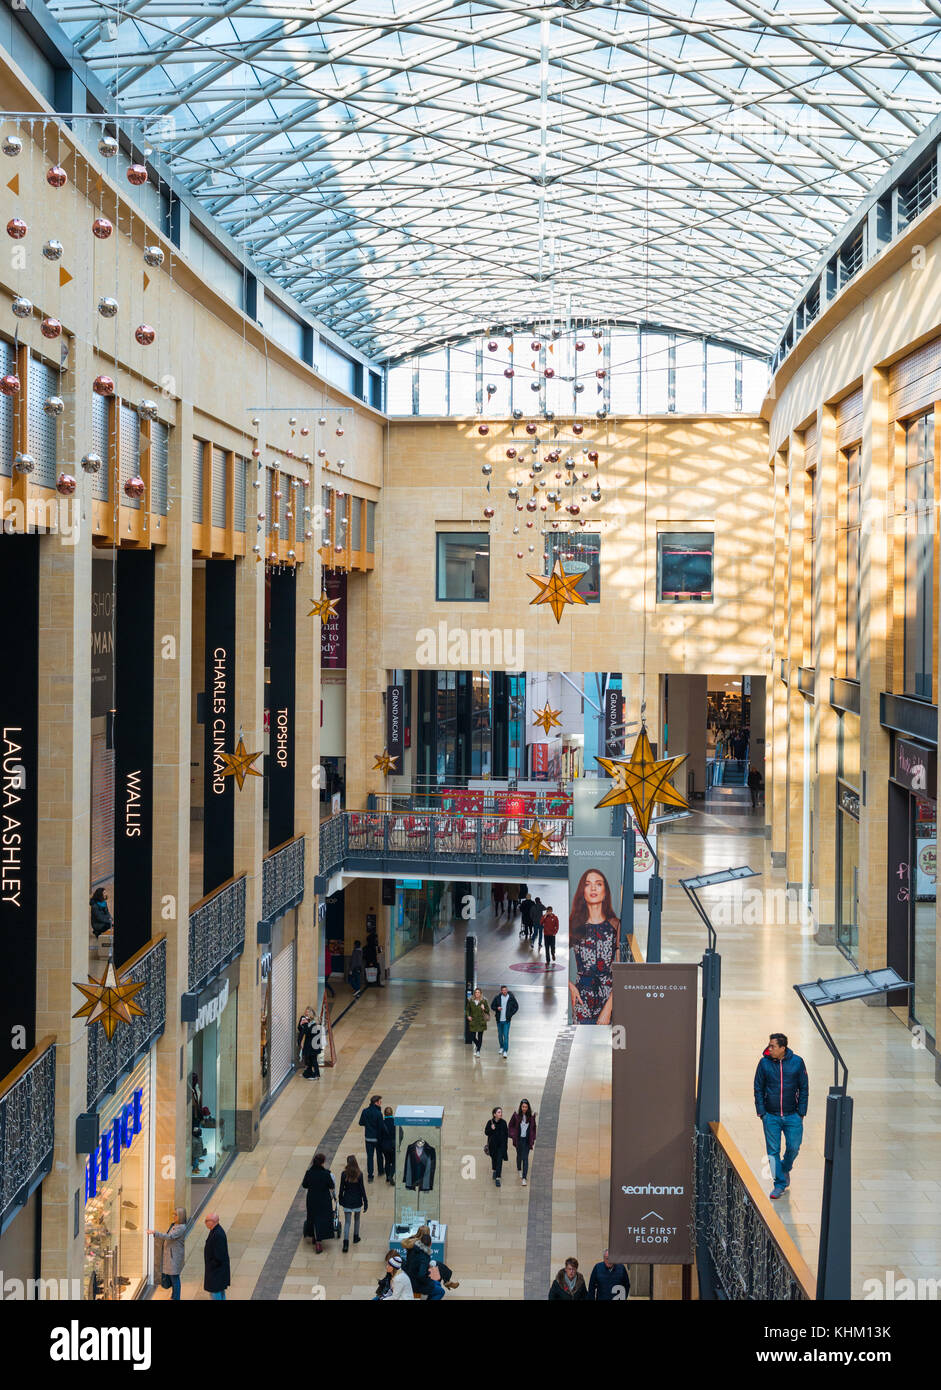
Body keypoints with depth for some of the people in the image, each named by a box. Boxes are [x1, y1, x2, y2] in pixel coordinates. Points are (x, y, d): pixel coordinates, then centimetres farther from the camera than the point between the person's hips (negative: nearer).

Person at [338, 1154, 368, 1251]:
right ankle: (355, 1238, 37)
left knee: (347, 1222, 3)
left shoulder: (344, 1174, -11)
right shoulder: (359, 1174, -14)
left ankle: (346, 1242, -9)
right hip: (357, 1201, 0)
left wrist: (341, 1200, 12)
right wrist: (365, 1203, -2)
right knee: (357, 1219, 22)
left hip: (347, 1201, 0)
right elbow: (362, 1189, -10)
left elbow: (341, 1188, -3)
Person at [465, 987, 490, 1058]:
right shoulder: (470, 1001, 1)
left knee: (480, 1037, 0)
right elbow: (467, 1009, 10)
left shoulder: (484, 1001, -2)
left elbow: (488, 1010, 5)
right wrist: (468, 1016, -7)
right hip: (473, 1022, 1)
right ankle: (476, 1045, 32)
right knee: (472, 1037, 0)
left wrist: (484, 1009, -16)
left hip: (481, 1022, -1)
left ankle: (478, 1051, 10)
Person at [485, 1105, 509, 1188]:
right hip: (493, 1144, 1)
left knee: (499, 1160, -8)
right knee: (494, 1159, 18)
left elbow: (506, 1134, 2)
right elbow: (486, 1132, -3)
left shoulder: (503, 1122, -6)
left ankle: (497, 1178, -7)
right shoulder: (490, 1122, -9)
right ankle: (495, 1171, 48)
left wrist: (505, 1145, 1)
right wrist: (491, 1129, -23)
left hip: (501, 1145, -1)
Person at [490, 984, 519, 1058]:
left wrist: (511, 1014, -3)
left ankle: (505, 1051, -8)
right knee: (500, 1034, 15)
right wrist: (497, 1008, -14)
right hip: (499, 1019, 3)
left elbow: (516, 1007, 6)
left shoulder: (511, 998, -6)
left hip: (507, 1020, -3)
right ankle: (501, 1047, 36)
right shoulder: (497, 998, -3)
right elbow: (492, 1006, 7)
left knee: (506, 1035, -10)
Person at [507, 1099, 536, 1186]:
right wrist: (513, 1136, -7)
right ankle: (519, 1169, 47)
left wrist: (533, 1139, 3)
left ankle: (524, 1178, -7)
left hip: (527, 1140, -1)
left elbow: (533, 1128, 7)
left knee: (525, 1158, -7)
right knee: (519, 1155, 18)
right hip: (518, 1139, 1)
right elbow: (510, 1126, 2)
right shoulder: (516, 1115, -8)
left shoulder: (531, 1116, -5)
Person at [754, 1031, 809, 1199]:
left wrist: (801, 1112, 0)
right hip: (771, 1116, 0)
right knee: (773, 1150, 0)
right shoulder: (764, 1062, -4)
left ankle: (785, 1169, 33)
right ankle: (780, 1184, 12)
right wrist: (761, 1112, -2)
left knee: (793, 1148, 2)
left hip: (792, 1116, 0)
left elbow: (804, 1088, 4)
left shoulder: (797, 1062, -4)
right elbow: (758, 1089, 3)